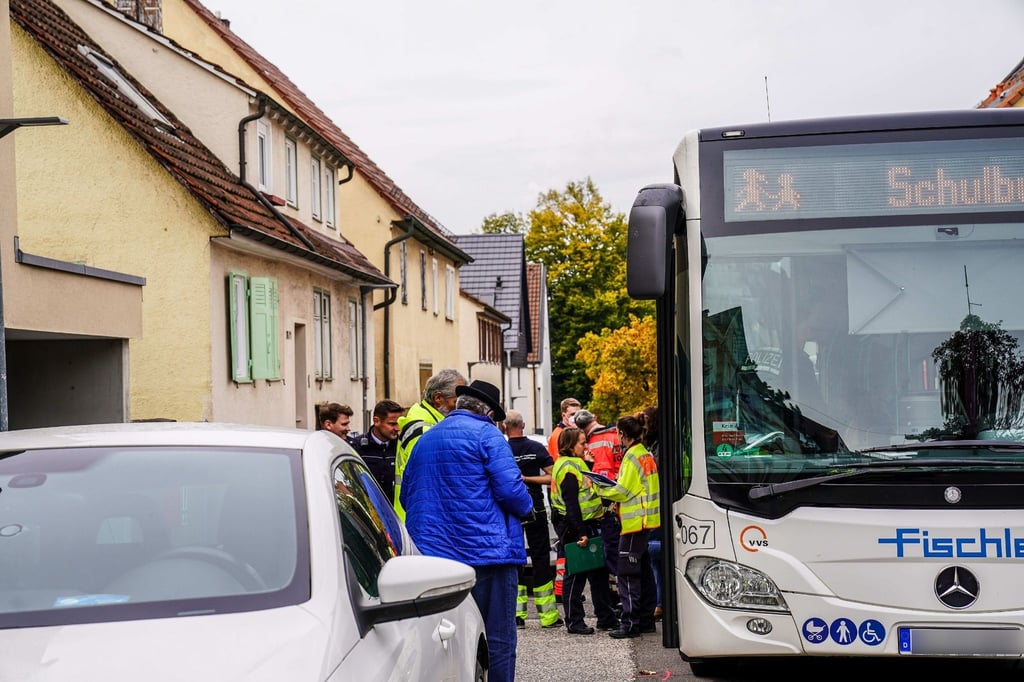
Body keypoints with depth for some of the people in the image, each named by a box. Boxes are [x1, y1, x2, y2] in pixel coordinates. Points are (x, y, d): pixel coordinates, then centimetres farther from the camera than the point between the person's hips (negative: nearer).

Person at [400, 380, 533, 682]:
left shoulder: (425, 439, 15)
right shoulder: (486, 434, -6)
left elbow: (406, 497, 20)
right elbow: (510, 487, -15)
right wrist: (526, 508, 5)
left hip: (431, 553, 7)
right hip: (485, 551, -6)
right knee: (497, 640, -1)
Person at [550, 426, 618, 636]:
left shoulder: (576, 464, 17)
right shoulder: (568, 468, -16)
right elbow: (571, 504, -22)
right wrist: (581, 533, -25)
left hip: (588, 526, 11)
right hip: (576, 529, -11)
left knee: (599, 572, 14)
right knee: (576, 576, -3)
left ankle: (606, 618, 22)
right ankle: (574, 622, 4)